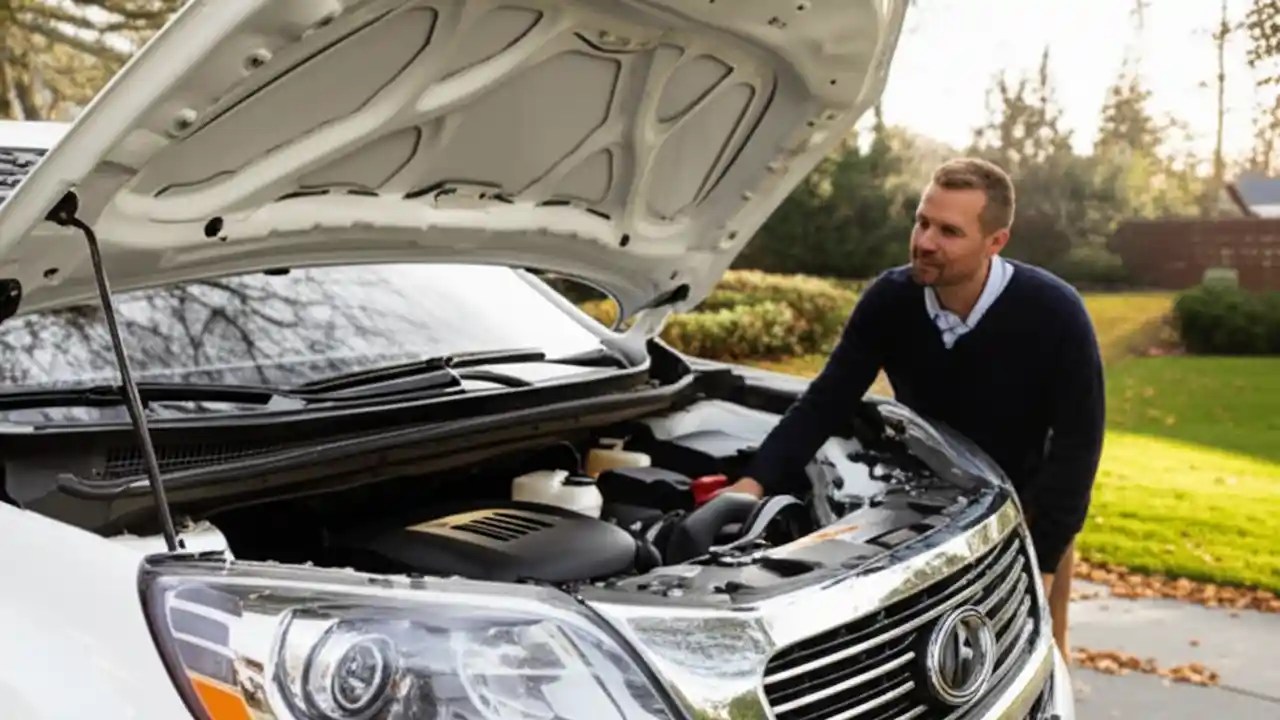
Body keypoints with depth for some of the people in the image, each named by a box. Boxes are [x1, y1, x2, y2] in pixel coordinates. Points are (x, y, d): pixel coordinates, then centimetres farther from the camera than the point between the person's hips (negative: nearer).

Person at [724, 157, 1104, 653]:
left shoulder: (1053, 313, -27)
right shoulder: (889, 301, -19)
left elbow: (1077, 439, -21)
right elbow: (826, 401, -16)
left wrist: (1042, 558, -24)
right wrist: (756, 480, -31)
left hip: (1027, 508, -2)